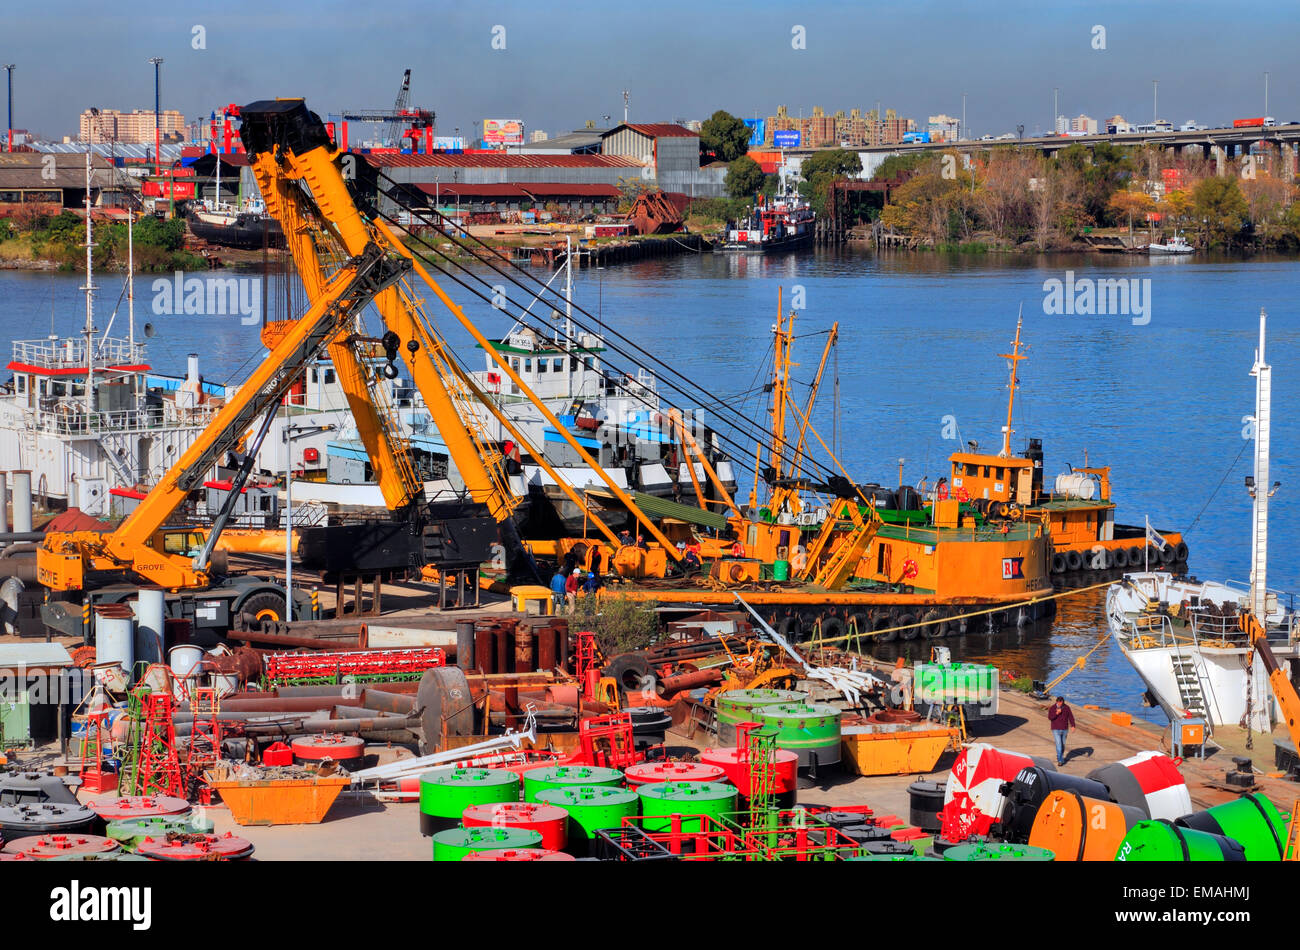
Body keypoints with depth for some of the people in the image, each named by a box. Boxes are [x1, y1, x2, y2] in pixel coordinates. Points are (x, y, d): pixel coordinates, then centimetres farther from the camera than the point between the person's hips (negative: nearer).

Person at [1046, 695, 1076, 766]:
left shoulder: (1066, 708, -2)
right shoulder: (1052, 708, -8)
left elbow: (1071, 717, -1)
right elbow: (1050, 717, -16)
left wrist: (1072, 726, -12)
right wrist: (1057, 713, -29)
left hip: (1065, 729, 3)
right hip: (1056, 730, -3)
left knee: (1063, 744, 14)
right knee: (1059, 744, -12)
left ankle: (1060, 757, 34)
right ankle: (1060, 760, -13)